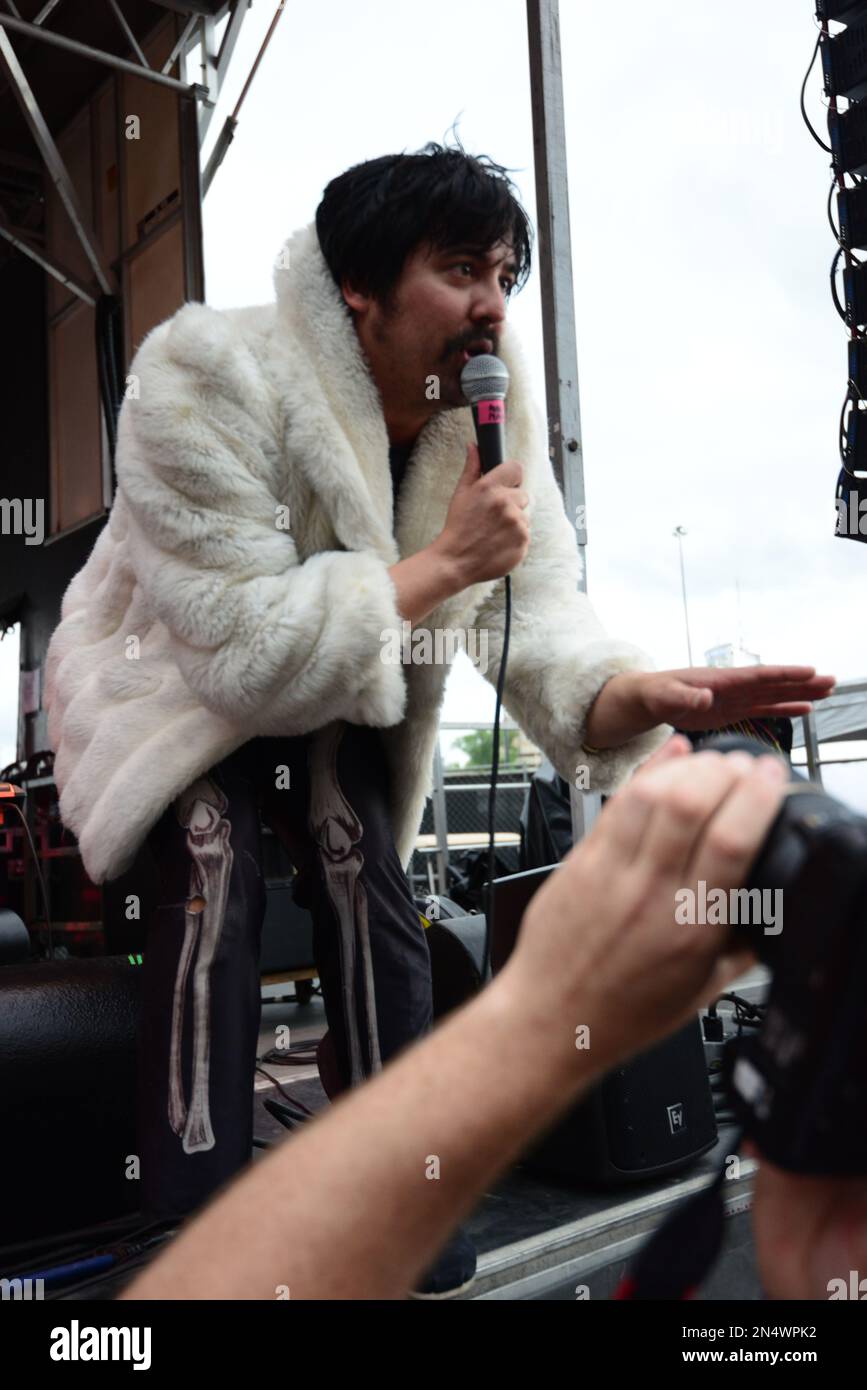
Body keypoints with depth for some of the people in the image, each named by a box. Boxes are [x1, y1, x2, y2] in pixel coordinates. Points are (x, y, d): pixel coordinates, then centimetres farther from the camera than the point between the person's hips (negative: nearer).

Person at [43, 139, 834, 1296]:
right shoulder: (208, 379, -28)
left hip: (323, 692, 4)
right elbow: (247, 649, -32)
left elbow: (536, 623, -18)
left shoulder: (488, 417, -12)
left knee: (363, 857, -17)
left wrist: (643, 694, -40)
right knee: (214, 858, -26)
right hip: (172, 683, -3)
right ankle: (198, 1225, -12)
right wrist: (442, 562, -34)